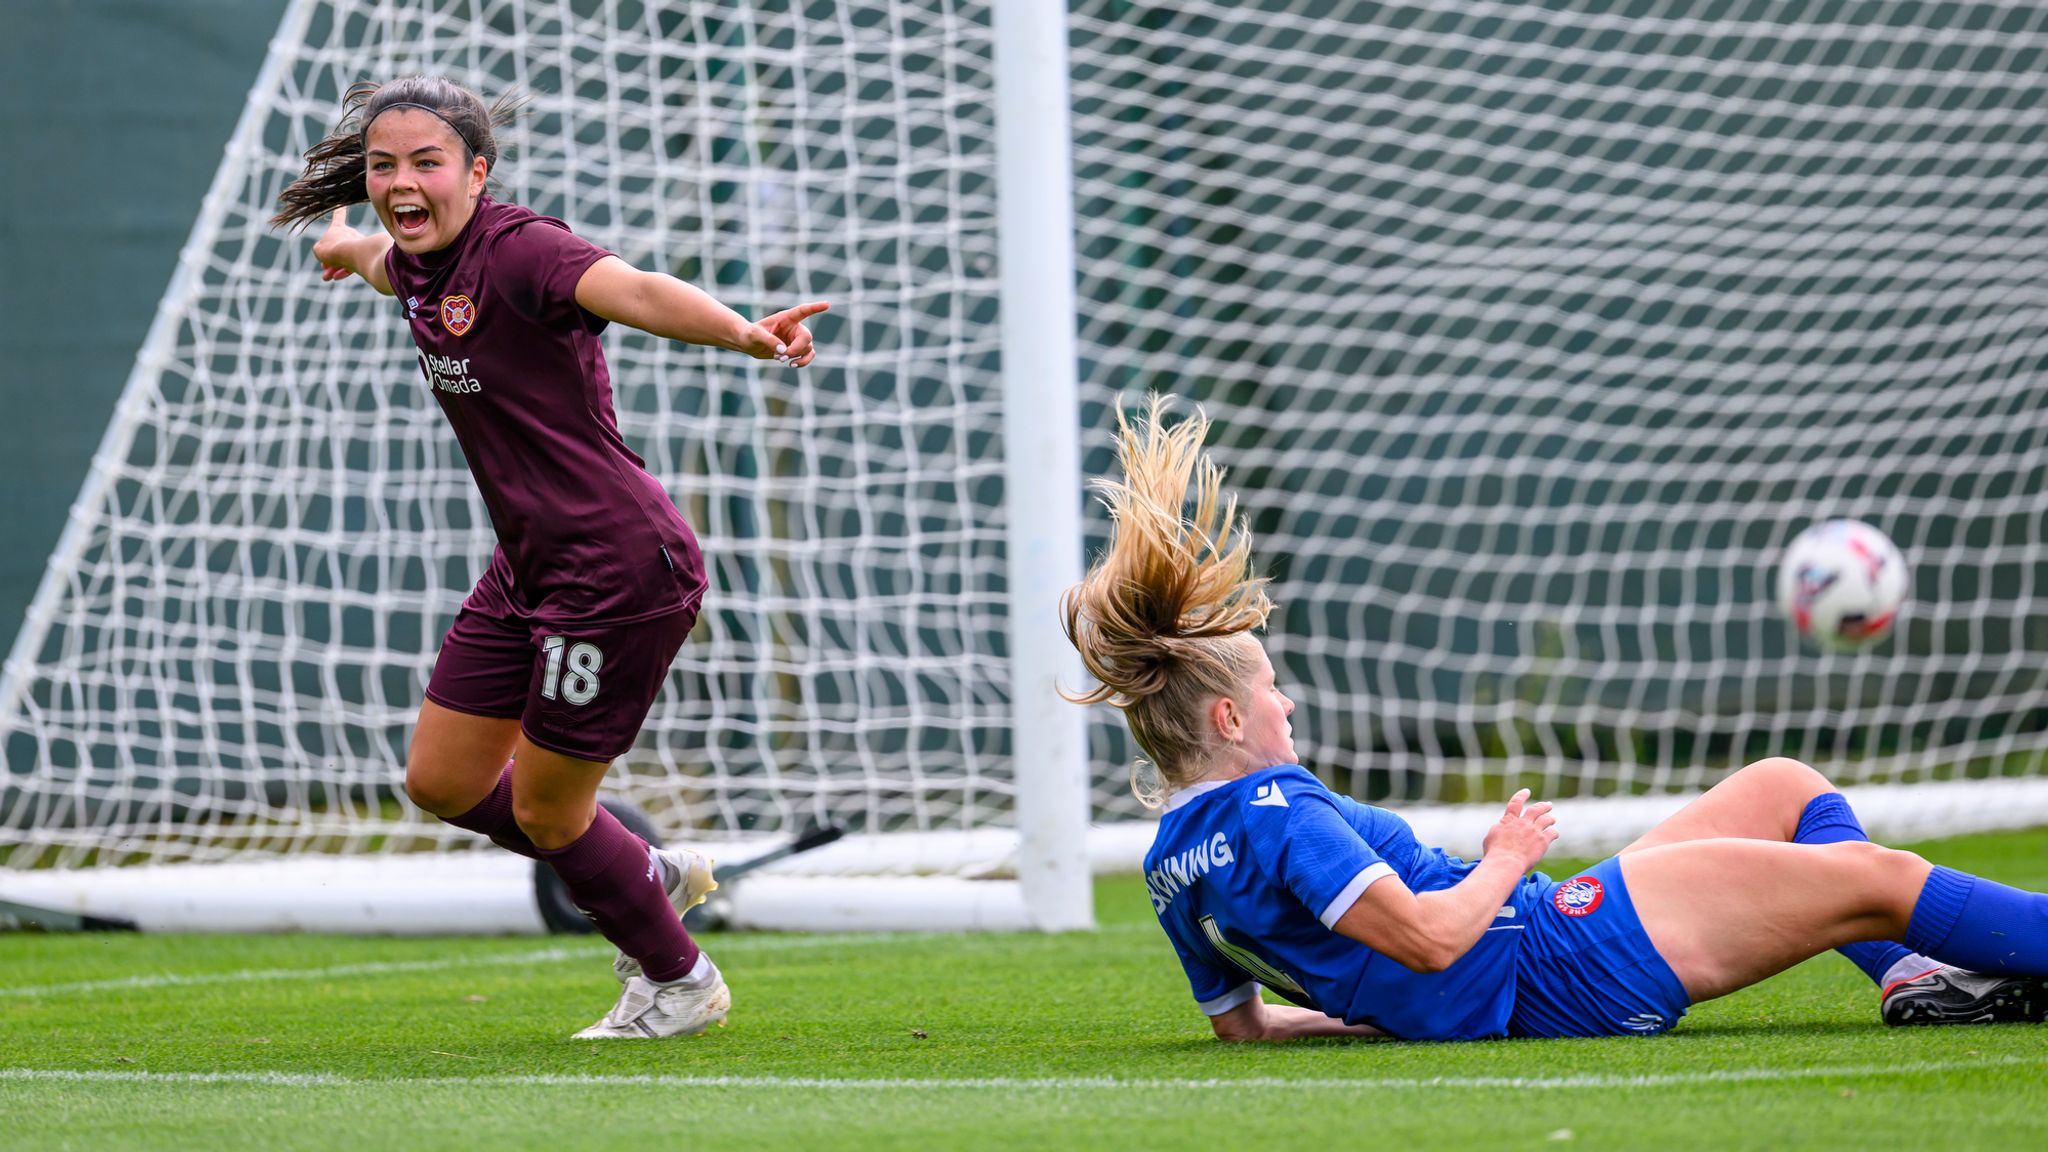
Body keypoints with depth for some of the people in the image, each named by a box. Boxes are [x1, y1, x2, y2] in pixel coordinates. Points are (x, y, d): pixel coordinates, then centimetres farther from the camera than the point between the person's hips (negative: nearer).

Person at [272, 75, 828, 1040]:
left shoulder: (518, 250, -20)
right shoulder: (424, 264, 6)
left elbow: (635, 290, -39)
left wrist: (745, 335, -59)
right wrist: (348, 245, 58)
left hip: (618, 569, -9)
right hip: (527, 568, 9)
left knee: (544, 814, 2)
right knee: (443, 782, 16)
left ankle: (681, 983, 27)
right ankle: (654, 878, 36)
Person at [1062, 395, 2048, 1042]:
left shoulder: (1170, 868, 7)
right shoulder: (1273, 813, -22)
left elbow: (1237, 1020, 18)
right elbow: (1430, 935, -29)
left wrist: (1364, 1005, 25)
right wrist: (1507, 861, -12)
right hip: (1554, 959, -10)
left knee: (1789, 789, 20)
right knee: (1875, 879, -4)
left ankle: (1916, 978, 15)